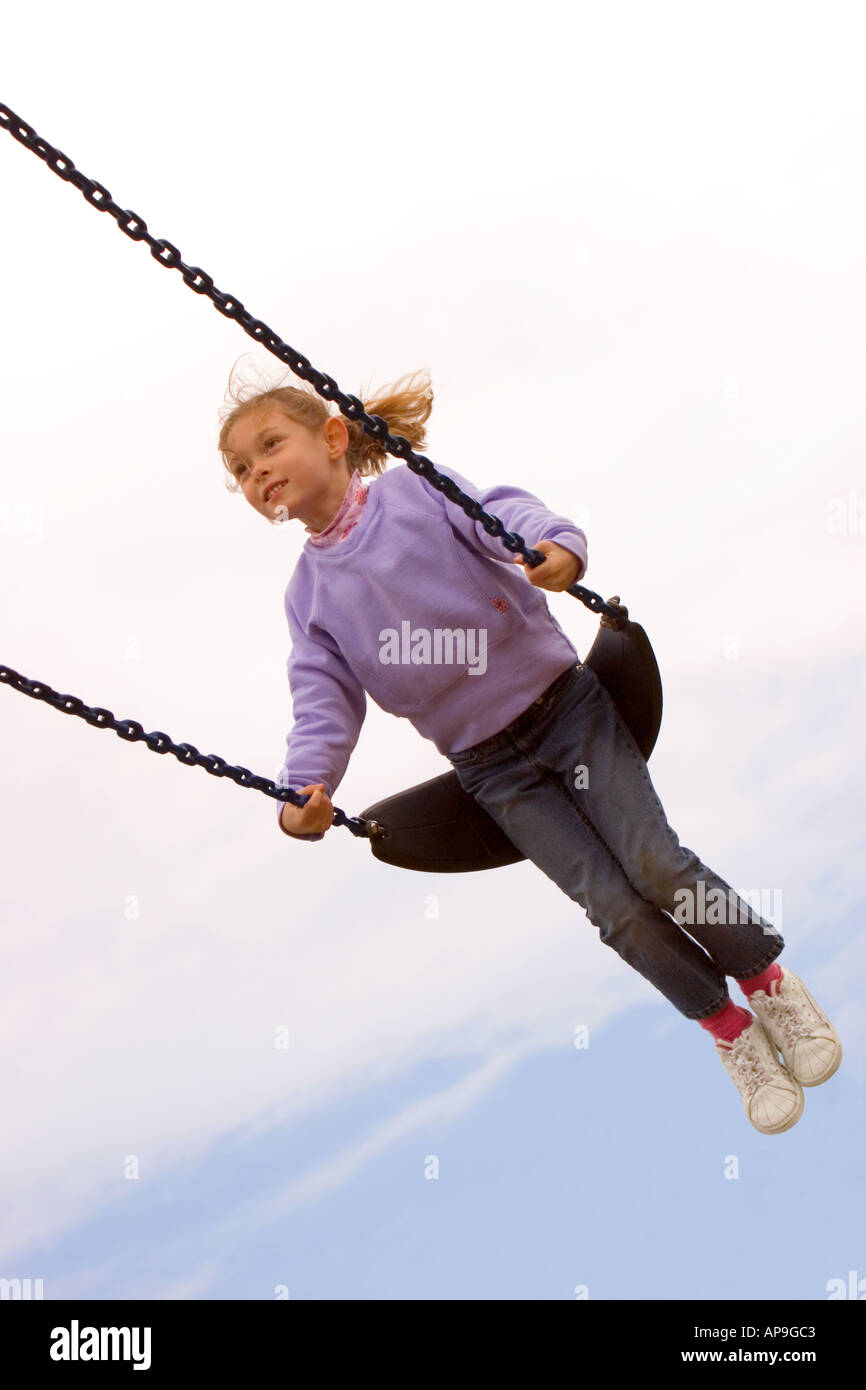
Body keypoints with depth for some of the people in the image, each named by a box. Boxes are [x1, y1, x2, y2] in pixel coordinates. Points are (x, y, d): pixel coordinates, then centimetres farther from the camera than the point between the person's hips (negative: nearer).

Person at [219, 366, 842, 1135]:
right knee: (615, 909, -5)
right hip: (494, 768, 2)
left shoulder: (414, 488, -5)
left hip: (563, 702, -2)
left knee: (656, 864, -11)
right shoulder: (310, 593, 4)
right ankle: (729, 1029, 16)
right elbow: (326, 701, -3)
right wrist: (304, 794, -20)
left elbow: (502, 513, -20)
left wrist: (557, 546, -42)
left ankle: (770, 981, 15)